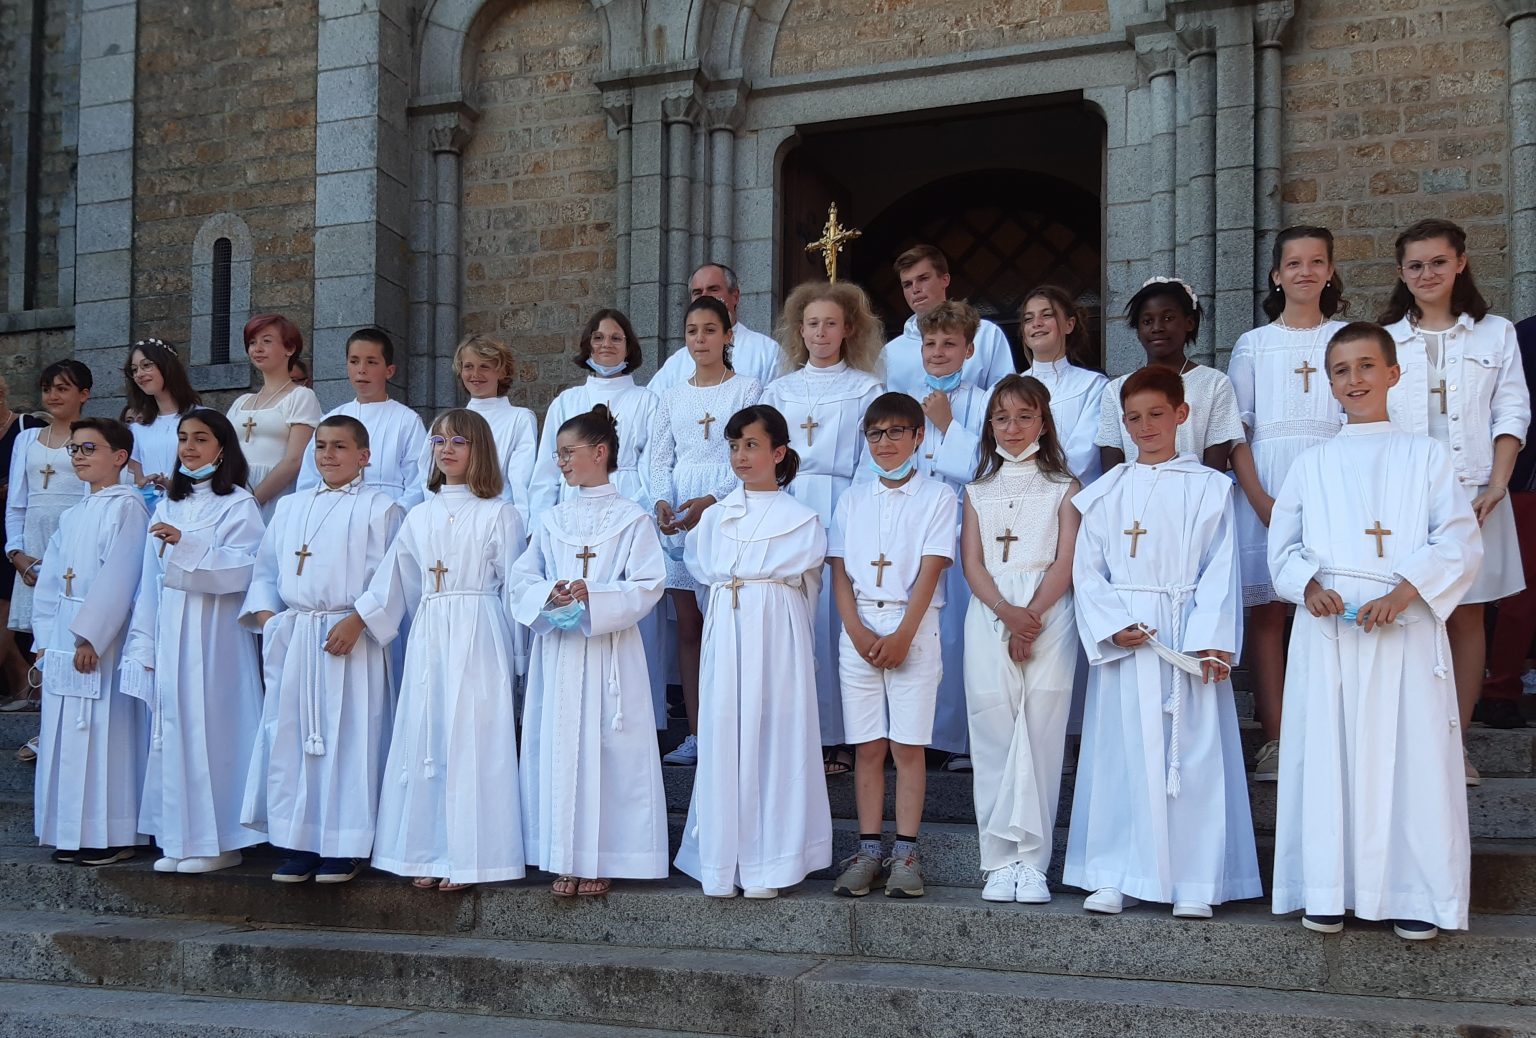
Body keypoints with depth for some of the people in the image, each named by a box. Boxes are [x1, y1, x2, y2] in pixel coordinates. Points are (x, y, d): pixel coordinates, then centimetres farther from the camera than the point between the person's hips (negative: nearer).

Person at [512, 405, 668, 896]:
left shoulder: (631, 519, 0)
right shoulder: (551, 520, 12)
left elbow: (648, 585, -8)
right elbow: (520, 579, 7)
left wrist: (595, 597, -21)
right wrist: (548, 595, -14)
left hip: (610, 651, -4)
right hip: (557, 649, 4)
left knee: (609, 750, -3)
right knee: (559, 748, 3)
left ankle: (602, 860, 7)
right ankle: (566, 859, 12)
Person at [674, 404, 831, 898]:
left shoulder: (801, 519, 5)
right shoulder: (714, 516, 15)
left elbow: (806, 586, 6)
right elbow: (701, 567, 11)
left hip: (778, 636, -3)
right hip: (725, 634, 3)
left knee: (774, 738, -4)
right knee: (722, 738, -1)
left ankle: (767, 866, 1)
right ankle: (721, 865, 5)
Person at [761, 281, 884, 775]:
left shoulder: (866, 390, 8)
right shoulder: (779, 391, 17)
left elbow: (872, 464, 2)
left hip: (843, 513, -3)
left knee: (835, 619, -7)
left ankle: (836, 738, 0)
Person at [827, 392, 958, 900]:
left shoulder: (937, 496, 3)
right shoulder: (853, 500, 12)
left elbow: (931, 570, -6)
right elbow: (840, 572, 6)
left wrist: (903, 635, -14)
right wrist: (858, 631, -8)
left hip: (912, 628, -3)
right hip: (859, 630, 3)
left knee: (908, 747, -3)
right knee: (867, 747, 3)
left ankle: (905, 854, 2)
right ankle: (868, 851, 8)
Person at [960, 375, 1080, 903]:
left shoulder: (1063, 489, 12)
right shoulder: (978, 492, 18)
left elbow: (1065, 564, 0)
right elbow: (972, 564, 7)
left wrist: (1031, 616, -13)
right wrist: (1007, 613, -11)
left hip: (1048, 618, -2)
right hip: (988, 617, 2)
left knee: (1040, 736, -7)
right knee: (993, 737, -2)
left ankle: (1032, 861, -4)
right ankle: (1000, 860, 1)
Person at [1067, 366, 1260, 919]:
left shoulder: (1208, 488, 5)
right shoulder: (1106, 492, 10)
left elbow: (1219, 571, -1)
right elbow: (1087, 570, 6)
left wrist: (1212, 642, -12)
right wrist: (1113, 625, -10)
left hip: (1188, 639, -2)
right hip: (1124, 639, 2)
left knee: (1194, 754, -2)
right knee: (1123, 755, 3)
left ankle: (1195, 881, 3)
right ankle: (1116, 876, 10)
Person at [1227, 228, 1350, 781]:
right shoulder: (1253, 345, 11)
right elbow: (1236, 429, 6)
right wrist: (1259, 499, -8)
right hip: (1265, 488, 1)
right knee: (1266, 609, -3)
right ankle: (1275, 741, 1)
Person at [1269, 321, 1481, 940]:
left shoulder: (1425, 456, 8)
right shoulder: (1313, 465, 14)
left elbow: (1459, 542, -2)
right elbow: (1282, 543, 12)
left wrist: (1402, 594, -16)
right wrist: (1308, 586, -9)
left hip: (1406, 628, -2)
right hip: (1327, 629, 2)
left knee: (1411, 753, -4)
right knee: (1328, 754, 0)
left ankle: (1415, 895, 6)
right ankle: (1328, 889, 8)